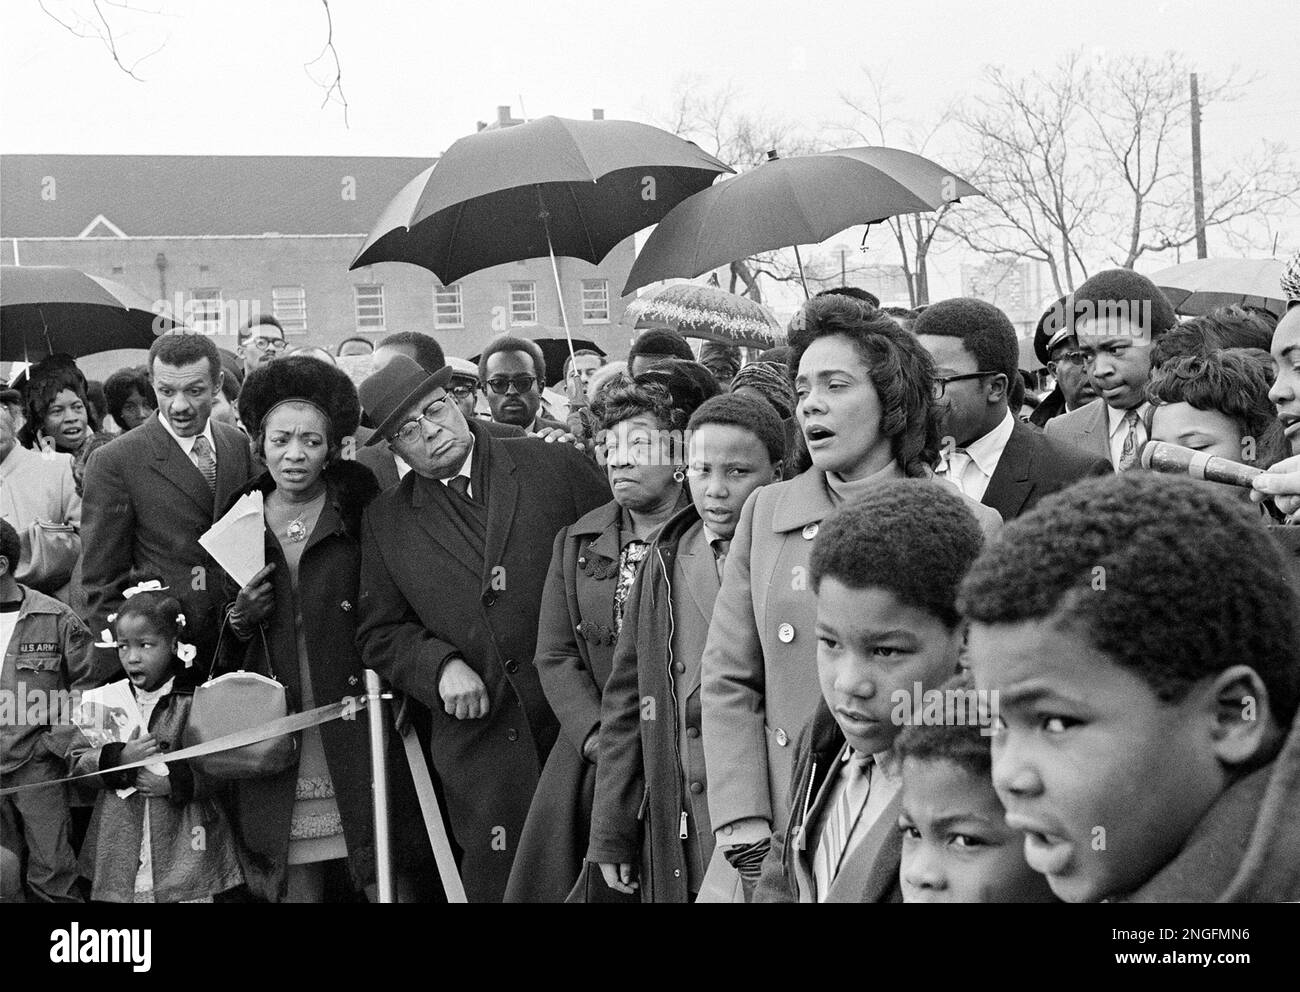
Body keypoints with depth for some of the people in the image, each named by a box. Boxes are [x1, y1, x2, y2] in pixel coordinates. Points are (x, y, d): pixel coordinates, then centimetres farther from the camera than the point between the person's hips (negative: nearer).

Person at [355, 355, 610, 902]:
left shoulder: (555, 465, 3)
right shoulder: (385, 520, 8)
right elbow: (378, 632, 10)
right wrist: (441, 665, -10)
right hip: (480, 745, 1)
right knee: (496, 884, -1)